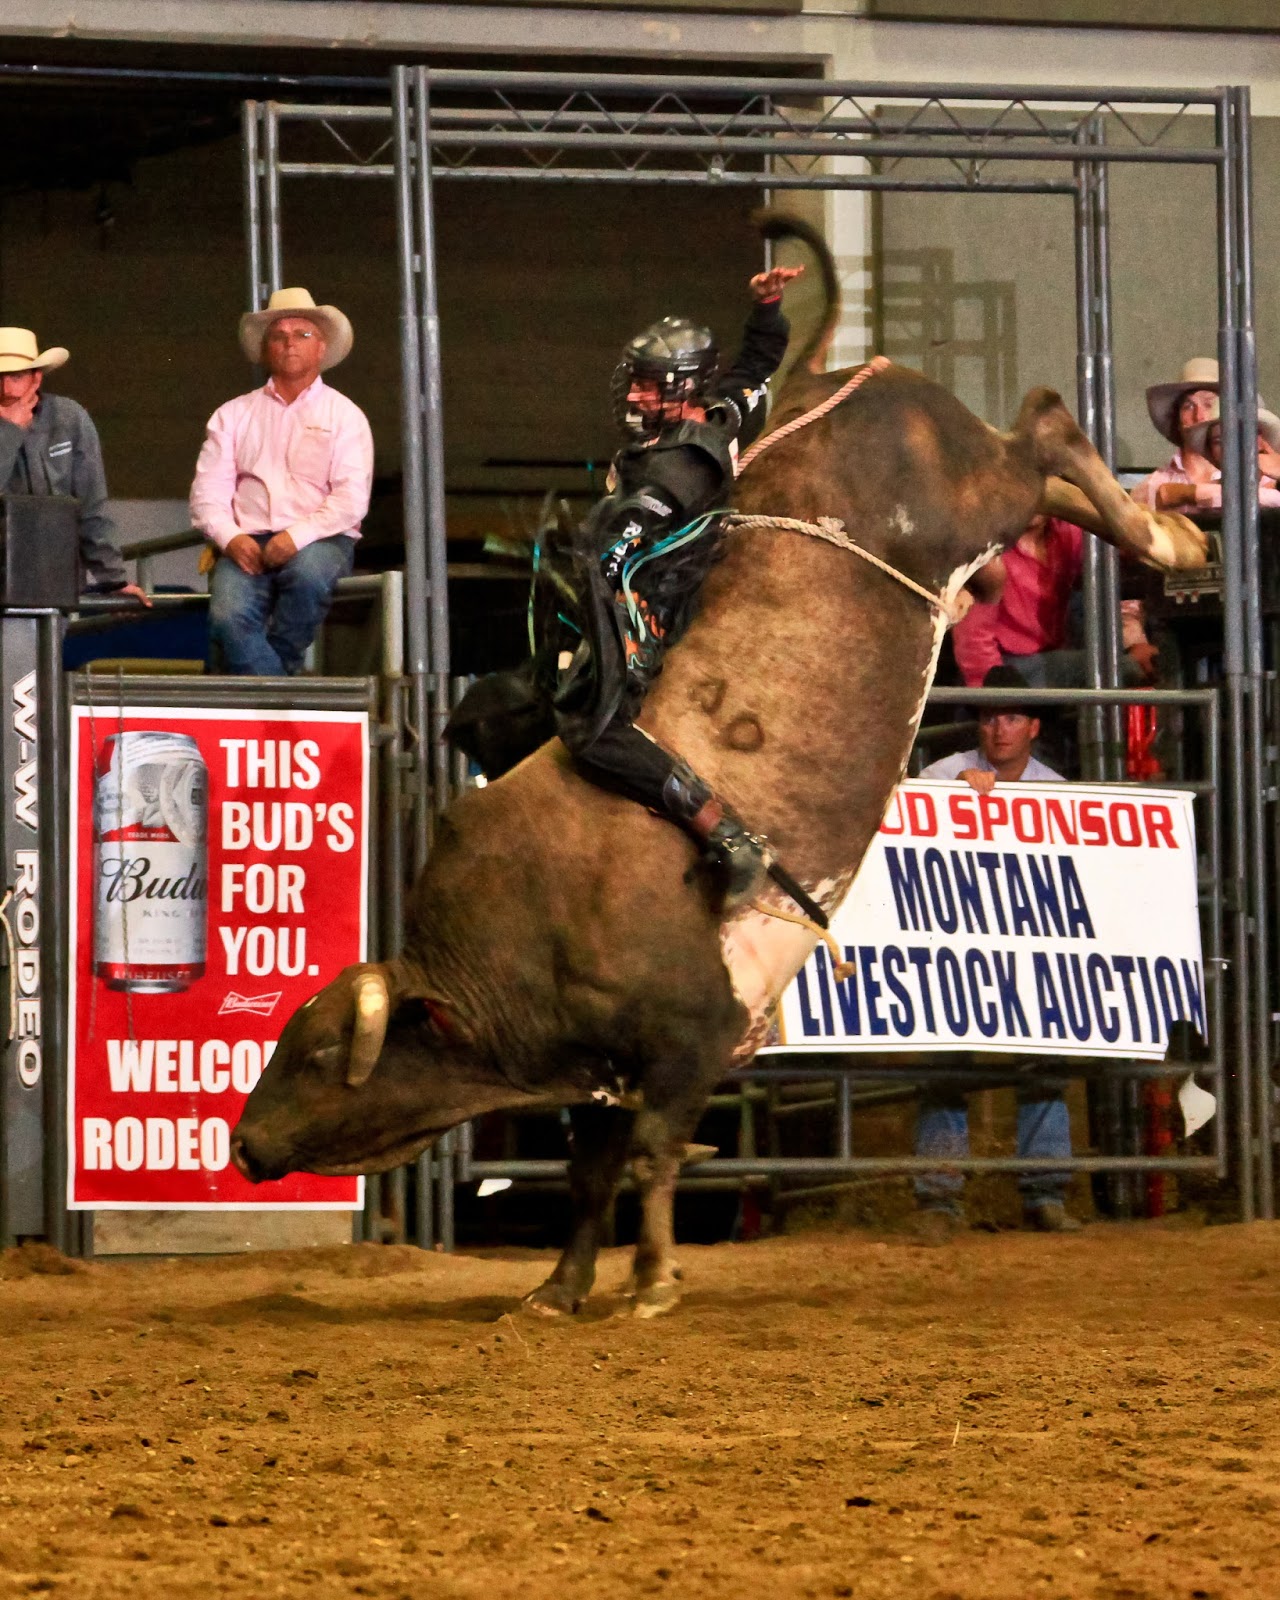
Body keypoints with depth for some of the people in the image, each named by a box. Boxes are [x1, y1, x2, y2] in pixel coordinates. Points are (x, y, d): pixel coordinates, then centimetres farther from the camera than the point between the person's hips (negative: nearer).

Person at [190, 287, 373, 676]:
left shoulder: (344, 416, 11)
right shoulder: (233, 416, 18)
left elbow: (351, 499, -2)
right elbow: (207, 494, 9)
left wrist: (298, 535, -18)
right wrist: (231, 538, -12)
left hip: (320, 541, -1)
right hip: (249, 542, 1)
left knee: (308, 574, -38)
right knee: (227, 618, -30)